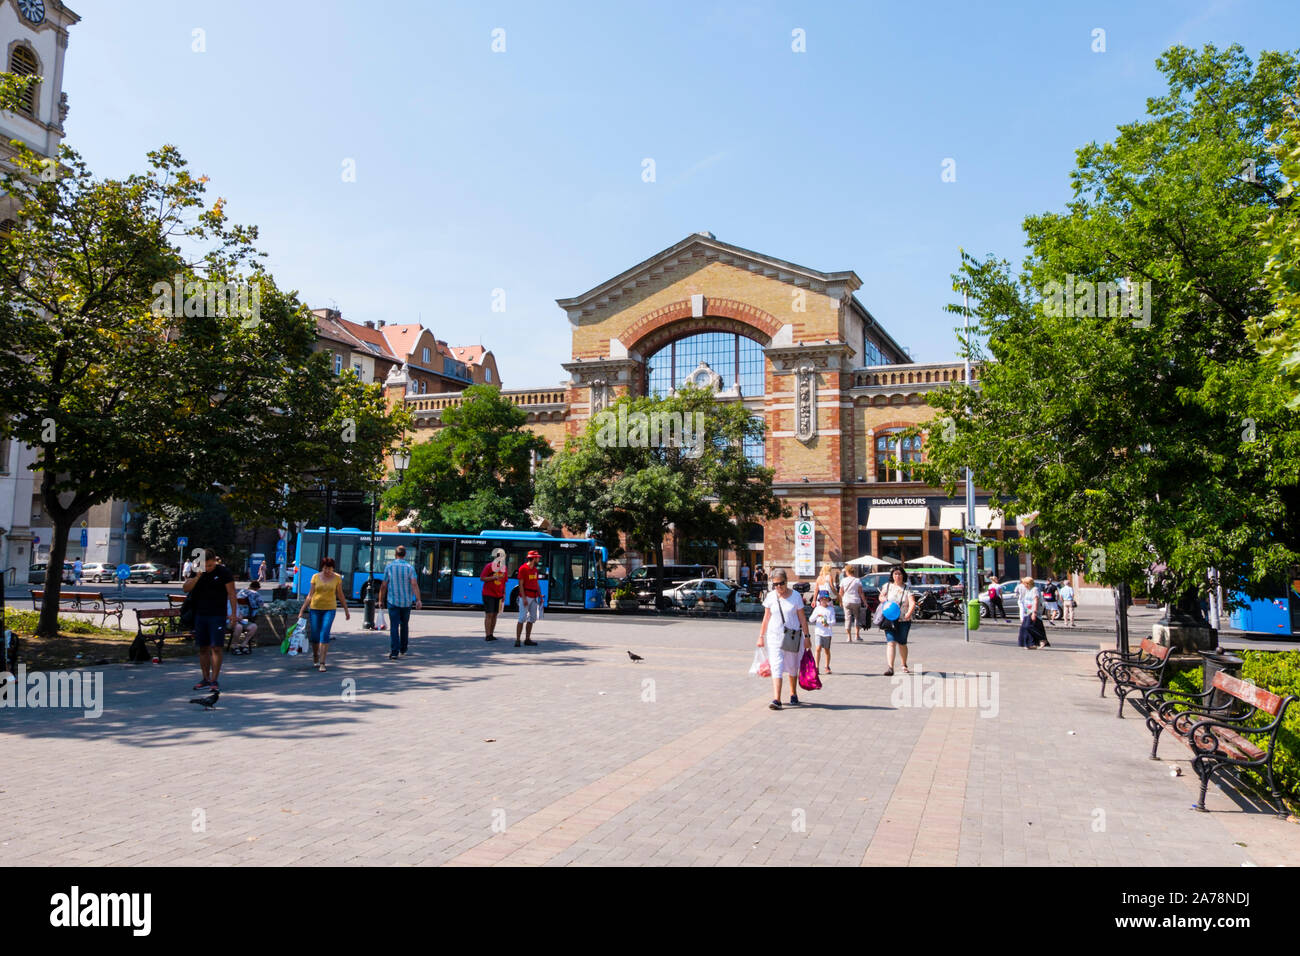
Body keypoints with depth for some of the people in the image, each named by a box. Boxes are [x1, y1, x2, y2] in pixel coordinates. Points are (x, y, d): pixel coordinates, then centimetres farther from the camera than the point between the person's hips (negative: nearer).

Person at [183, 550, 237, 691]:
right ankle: (206, 679, 17)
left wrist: (234, 613, -8)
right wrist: (196, 577, -16)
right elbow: (186, 588, -1)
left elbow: (231, 594, -4)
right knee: (203, 648, 9)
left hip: (217, 616, -5)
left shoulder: (223, 572, -5)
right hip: (199, 615, 5)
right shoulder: (196, 571, 8)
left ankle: (215, 680, -8)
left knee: (216, 648, -9)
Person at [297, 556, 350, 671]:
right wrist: (302, 610, 2)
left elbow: (340, 595, 10)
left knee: (325, 634, -15)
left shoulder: (337, 578, 1)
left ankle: (322, 663, -13)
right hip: (315, 608, 1)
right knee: (315, 635, 3)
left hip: (330, 609, -1)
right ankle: (315, 657, 30)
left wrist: (346, 610, 12)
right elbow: (310, 595, 5)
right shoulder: (315, 577, 1)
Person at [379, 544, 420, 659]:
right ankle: (403, 650, 29)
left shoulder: (389, 566, -1)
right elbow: (414, 584, -13)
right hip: (406, 601, 2)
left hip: (393, 601, -2)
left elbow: (384, 586, 0)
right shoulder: (410, 567, -1)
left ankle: (394, 652, -15)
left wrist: (381, 600, 11)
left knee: (394, 626, -5)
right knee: (405, 626, 18)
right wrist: (418, 600, -16)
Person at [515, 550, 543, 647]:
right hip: (526, 596, -8)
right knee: (522, 618, -10)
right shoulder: (523, 568, -9)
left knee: (532, 618, 9)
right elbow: (521, 584, -13)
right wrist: (524, 598, -18)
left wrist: (540, 595, 12)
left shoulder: (535, 569, 14)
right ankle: (517, 640, -7)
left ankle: (527, 639, 16)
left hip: (534, 597, 8)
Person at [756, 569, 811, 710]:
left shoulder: (795, 596, -3)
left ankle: (793, 694, 34)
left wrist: (806, 637, 0)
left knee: (792, 667, 12)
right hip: (774, 635, 0)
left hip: (792, 635, 0)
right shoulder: (771, 597, -1)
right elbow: (766, 618, 6)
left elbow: (802, 618, 2)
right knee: (776, 666, -10)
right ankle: (776, 700, -16)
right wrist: (761, 636, 5)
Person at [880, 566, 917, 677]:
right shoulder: (887, 586, 4)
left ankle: (904, 665, 37)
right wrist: (884, 600, -5)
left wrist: (909, 613, -32)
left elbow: (912, 603, -12)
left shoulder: (907, 588, -1)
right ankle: (890, 668, -22)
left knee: (902, 643, 13)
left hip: (904, 621, 0)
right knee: (891, 642, -14)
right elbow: (881, 596, 19)